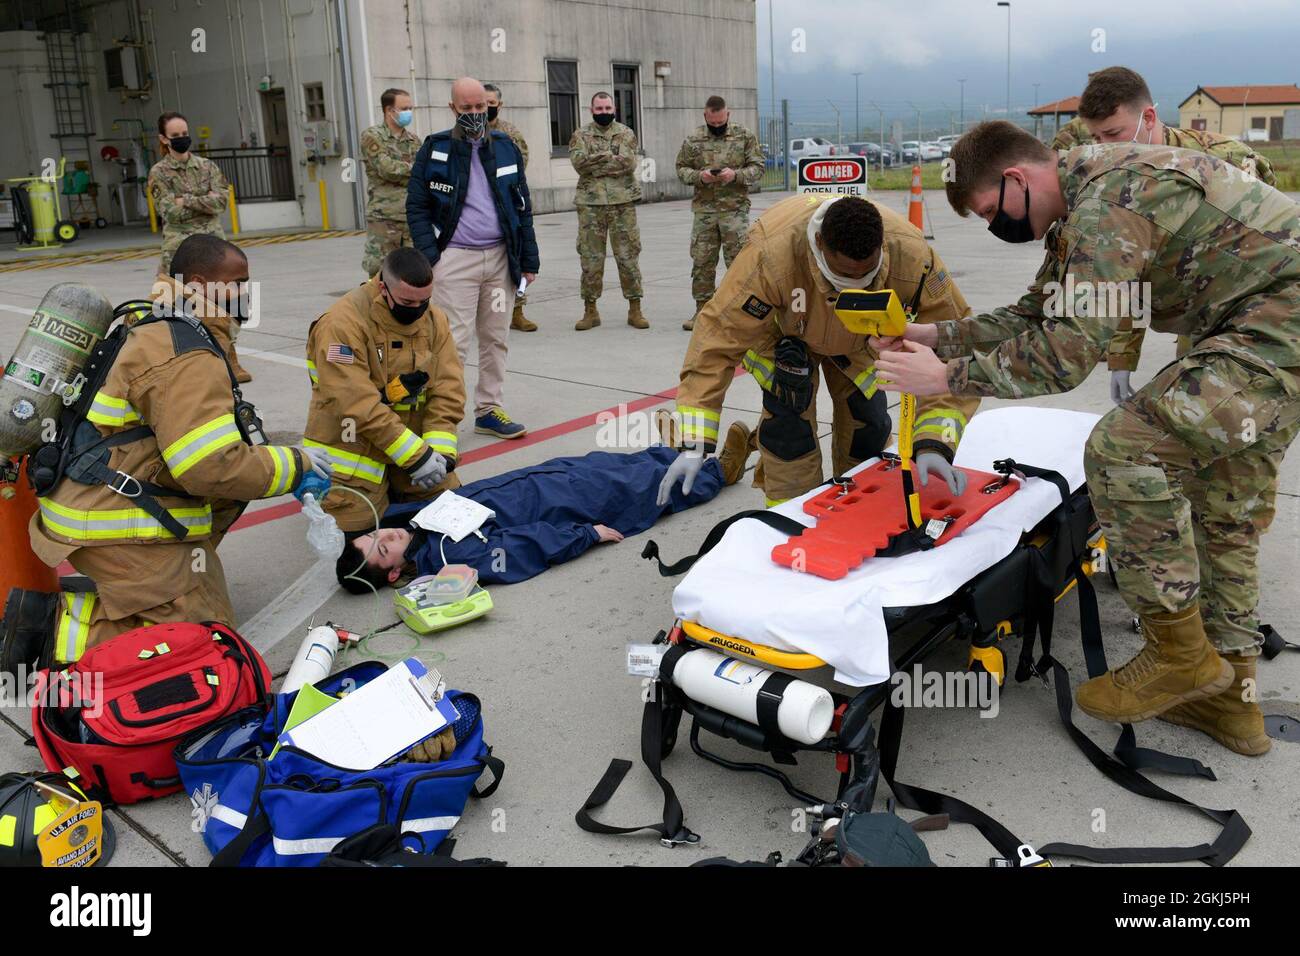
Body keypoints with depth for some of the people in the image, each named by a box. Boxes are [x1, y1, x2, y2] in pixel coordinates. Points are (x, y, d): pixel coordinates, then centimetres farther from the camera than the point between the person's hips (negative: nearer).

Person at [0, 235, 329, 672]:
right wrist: (294, 463, -11)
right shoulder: (186, 359, -18)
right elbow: (213, 467, -26)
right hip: (120, 532, -11)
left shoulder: (158, 331, 16)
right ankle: (62, 632, -8)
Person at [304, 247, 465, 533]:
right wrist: (415, 455, -27)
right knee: (353, 521, -14)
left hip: (414, 436, 5)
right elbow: (358, 405, -26)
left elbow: (448, 391, -5)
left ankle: (389, 486, 26)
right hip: (354, 443, -5)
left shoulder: (435, 319, -2)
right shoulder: (343, 322, -21)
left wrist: (439, 449, -19)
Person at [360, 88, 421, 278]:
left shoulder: (413, 139, 15)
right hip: (384, 217, -5)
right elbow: (387, 169, -13)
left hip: (413, 217, 5)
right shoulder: (372, 136, -1)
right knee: (380, 271, -4)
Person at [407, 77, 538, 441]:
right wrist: (429, 256, -10)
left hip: (500, 257, 4)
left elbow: (522, 205, 13)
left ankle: (488, 410, 20)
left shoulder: (505, 147, 11)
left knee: (496, 339, 9)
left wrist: (528, 258, 8)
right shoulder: (434, 148, 1)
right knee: (454, 343, -7)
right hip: (455, 258, -4)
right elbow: (417, 206, 0)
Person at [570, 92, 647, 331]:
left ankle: (635, 310, 8)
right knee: (590, 258, 3)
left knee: (628, 256, 1)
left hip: (622, 203, 0)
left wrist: (595, 163, -10)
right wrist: (611, 157, -13)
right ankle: (590, 311, 13)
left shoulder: (626, 134, 8)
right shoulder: (580, 135, 8)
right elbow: (579, 161, -10)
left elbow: (629, 163, -10)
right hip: (590, 204, 0)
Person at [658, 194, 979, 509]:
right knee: (787, 413, -19)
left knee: (868, 419, -1)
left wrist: (933, 444, -43)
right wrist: (696, 445, -43)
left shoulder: (912, 257, -40)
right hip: (783, 328, -2)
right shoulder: (772, 255, -46)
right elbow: (719, 336, -40)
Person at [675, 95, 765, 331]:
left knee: (738, 260, -3)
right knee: (701, 261, 5)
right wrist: (699, 176, -10)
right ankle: (702, 309, 15)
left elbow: (757, 168, 2)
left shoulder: (745, 136, 3)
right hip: (704, 209, 2)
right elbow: (681, 169, 10)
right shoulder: (693, 139, 7)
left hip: (735, 208, -2)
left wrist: (736, 175, -15)